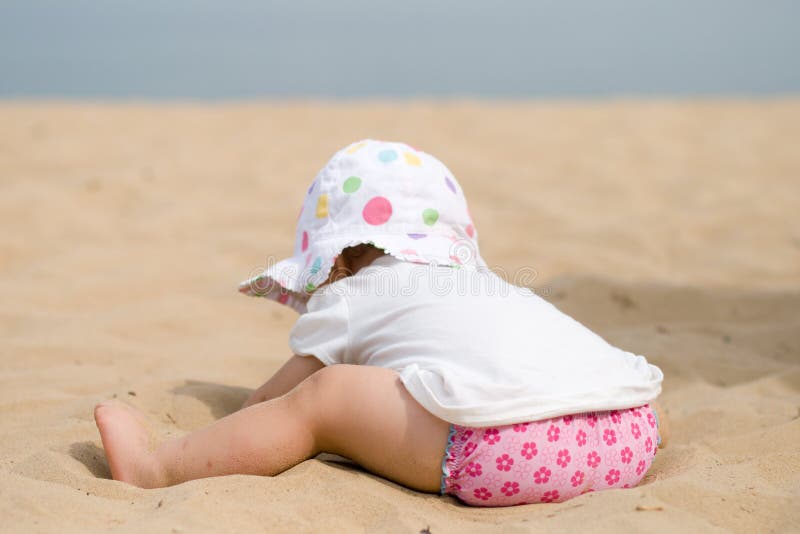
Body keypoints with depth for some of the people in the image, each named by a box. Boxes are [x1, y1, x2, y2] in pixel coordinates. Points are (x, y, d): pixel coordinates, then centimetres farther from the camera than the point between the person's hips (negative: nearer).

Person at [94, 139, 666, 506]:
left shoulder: (350, 298, 21)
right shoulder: (486, 280, 40)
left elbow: (263, 401, 34)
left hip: (505, 442, -6)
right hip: (629, 438, 6)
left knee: (321, 397, 7)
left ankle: (159, 466, 14)